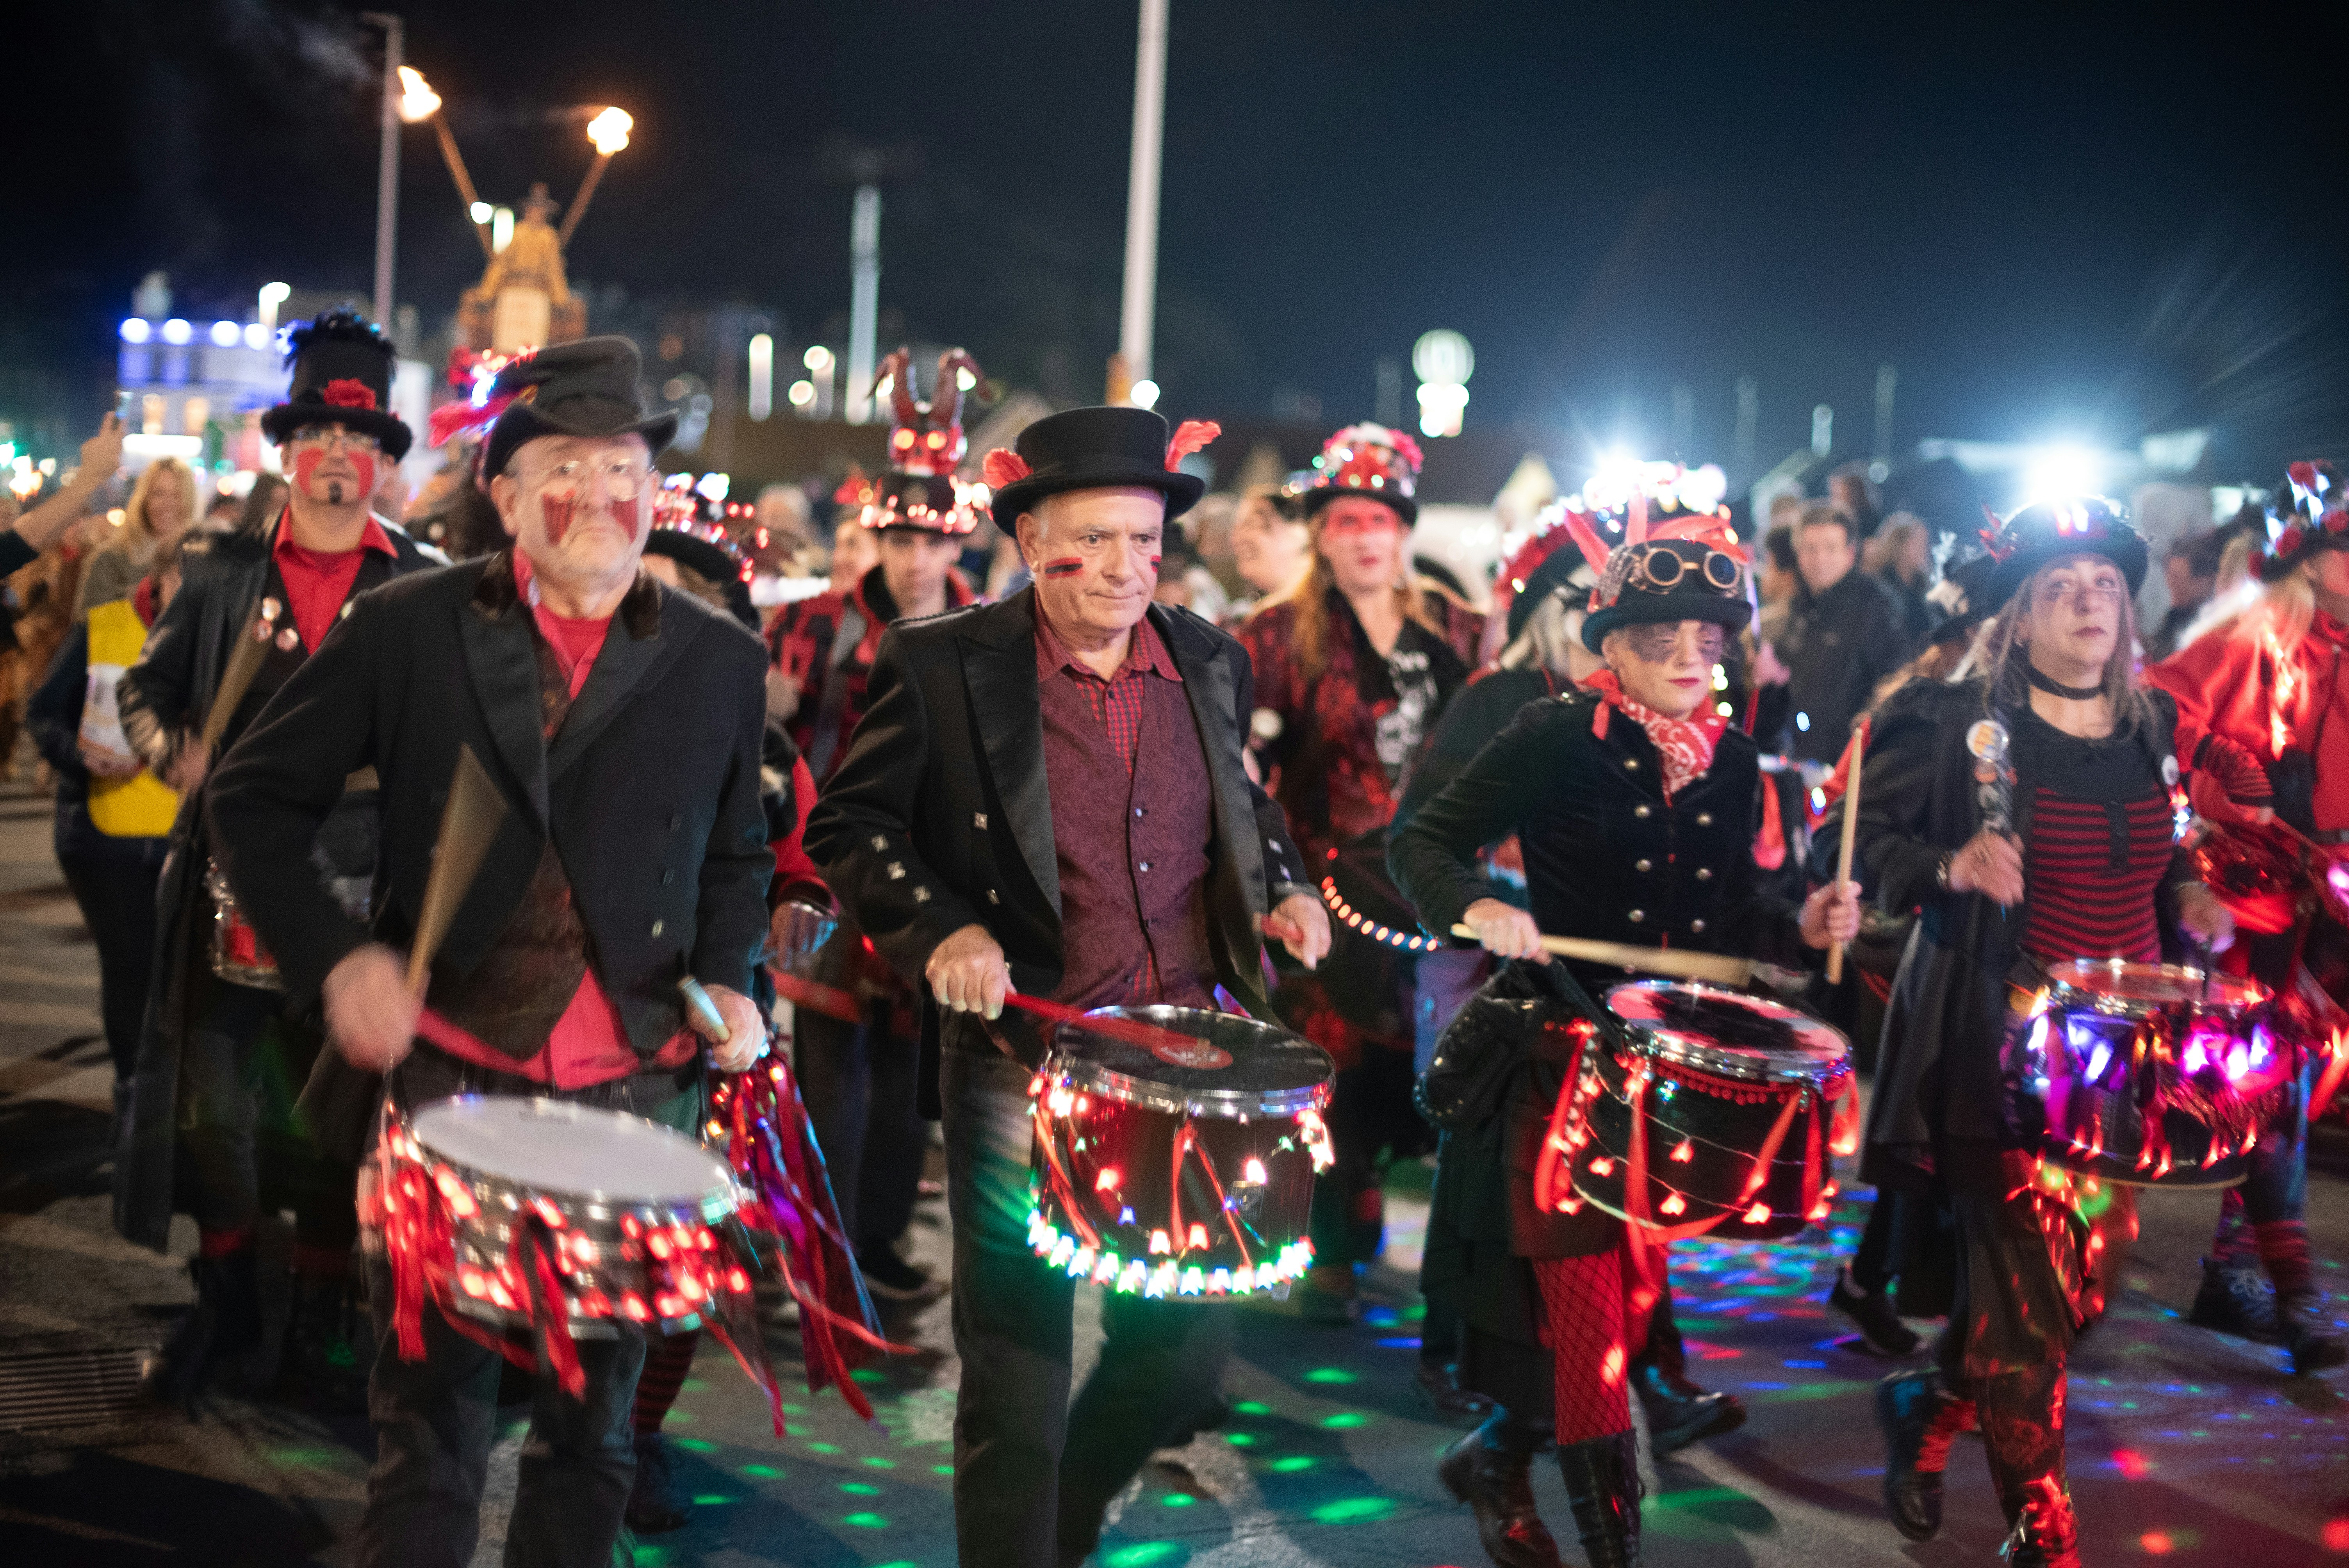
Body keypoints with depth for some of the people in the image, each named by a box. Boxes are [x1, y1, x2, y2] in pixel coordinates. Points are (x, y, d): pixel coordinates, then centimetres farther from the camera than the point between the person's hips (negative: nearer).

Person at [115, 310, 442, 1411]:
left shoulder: (429, 589, 4)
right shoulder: (222, 573, 9)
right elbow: (148, 688, 15)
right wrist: (180, 758, -4)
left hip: (362, 892, -1)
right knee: (213, 1104, 7)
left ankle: (320, 1326, 19)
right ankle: (223, 1312, 24)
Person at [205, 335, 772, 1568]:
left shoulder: (721, 665, 6)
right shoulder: (405, 631, 0)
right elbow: (256, 798, 3)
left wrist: (730, 980, 0)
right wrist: (333, 958, -10)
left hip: (637, 1087, 2)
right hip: (450, 1068, -2)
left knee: (591, 1427, 11)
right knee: (429, 1424, 4)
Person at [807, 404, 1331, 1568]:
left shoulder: (1209, 663, 9)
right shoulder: (942, 665, -5)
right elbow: (847, 826, -2)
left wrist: (1278, 891, 4)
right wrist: (938, 928, -17)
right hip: (1024, 1055, -4)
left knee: (1187, 1350, 11)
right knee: (1018, 1375, 2)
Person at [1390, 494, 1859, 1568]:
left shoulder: (1731, 761, 7)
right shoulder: (1559, 737, -10)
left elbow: (1724, 918, 15)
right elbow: (1422, 843, -9)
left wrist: (1799, 928, -4)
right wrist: (1477, 908, -28)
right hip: (1558, 1061, -6)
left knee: (1634, 1299, 11)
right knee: (1588, 1316, -5)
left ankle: (1497, 1460, 32)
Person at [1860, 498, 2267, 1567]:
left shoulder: (2161, 736, 10)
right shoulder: (1957, 725, -6)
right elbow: (1859, 834, -3)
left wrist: (2195, 905, 3)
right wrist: (1947, 867, -20)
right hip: (1999, 1047, -5)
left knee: (2078, 1288, 7)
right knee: (2033, 1301, -6)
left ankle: (1929, 1405, 34)